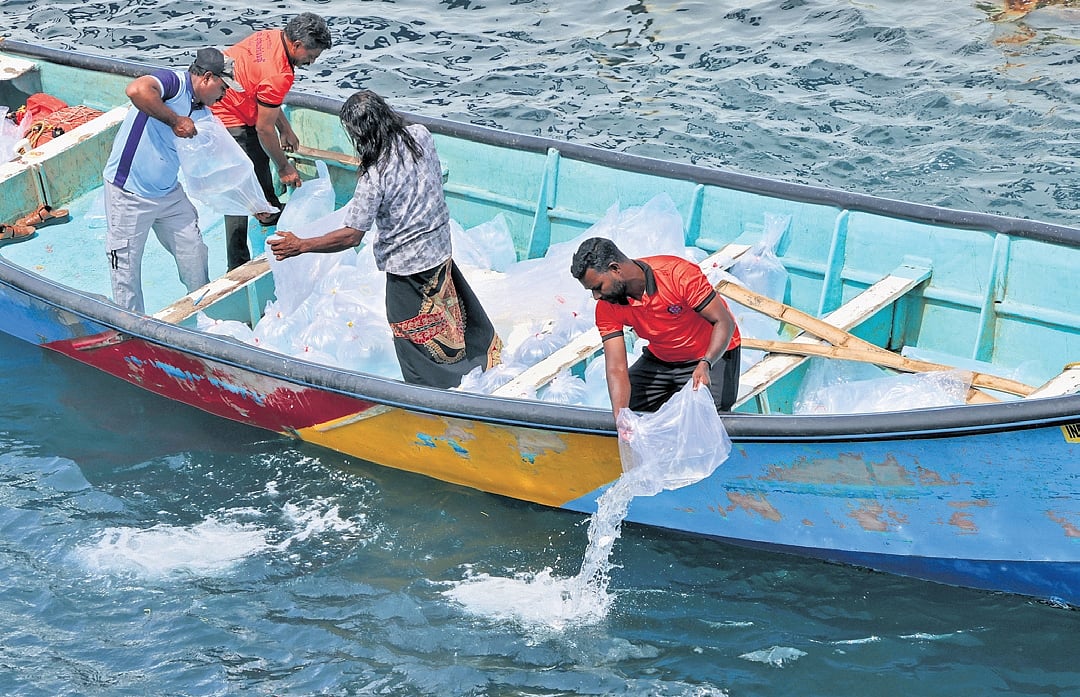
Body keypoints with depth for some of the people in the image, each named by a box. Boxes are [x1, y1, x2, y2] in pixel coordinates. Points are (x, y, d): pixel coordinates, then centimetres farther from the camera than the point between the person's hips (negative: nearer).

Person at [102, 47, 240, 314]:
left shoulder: (203, 115, 7)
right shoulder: (174, 82, -17)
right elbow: (136, 90, -39)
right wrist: (175, 120, -33)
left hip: (170, 192, 8)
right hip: (129, 194, -8)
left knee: (193, 251, 14)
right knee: (127, 266, 4)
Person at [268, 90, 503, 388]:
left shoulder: (375, 177, -27)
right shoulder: (421, 136, -9)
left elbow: (351, 236, -24)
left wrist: (300, 246, -16)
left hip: (408, 266, -7)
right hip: (440, 250, 7)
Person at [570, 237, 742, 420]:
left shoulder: (679, 274, -32)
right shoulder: (607, 308, -17)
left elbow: (724, 322, -27)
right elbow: (616, 369, -22)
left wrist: (705, 365, -43)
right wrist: (621, 420, -38)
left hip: (713, 354, -5)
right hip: (659, 358, 5)